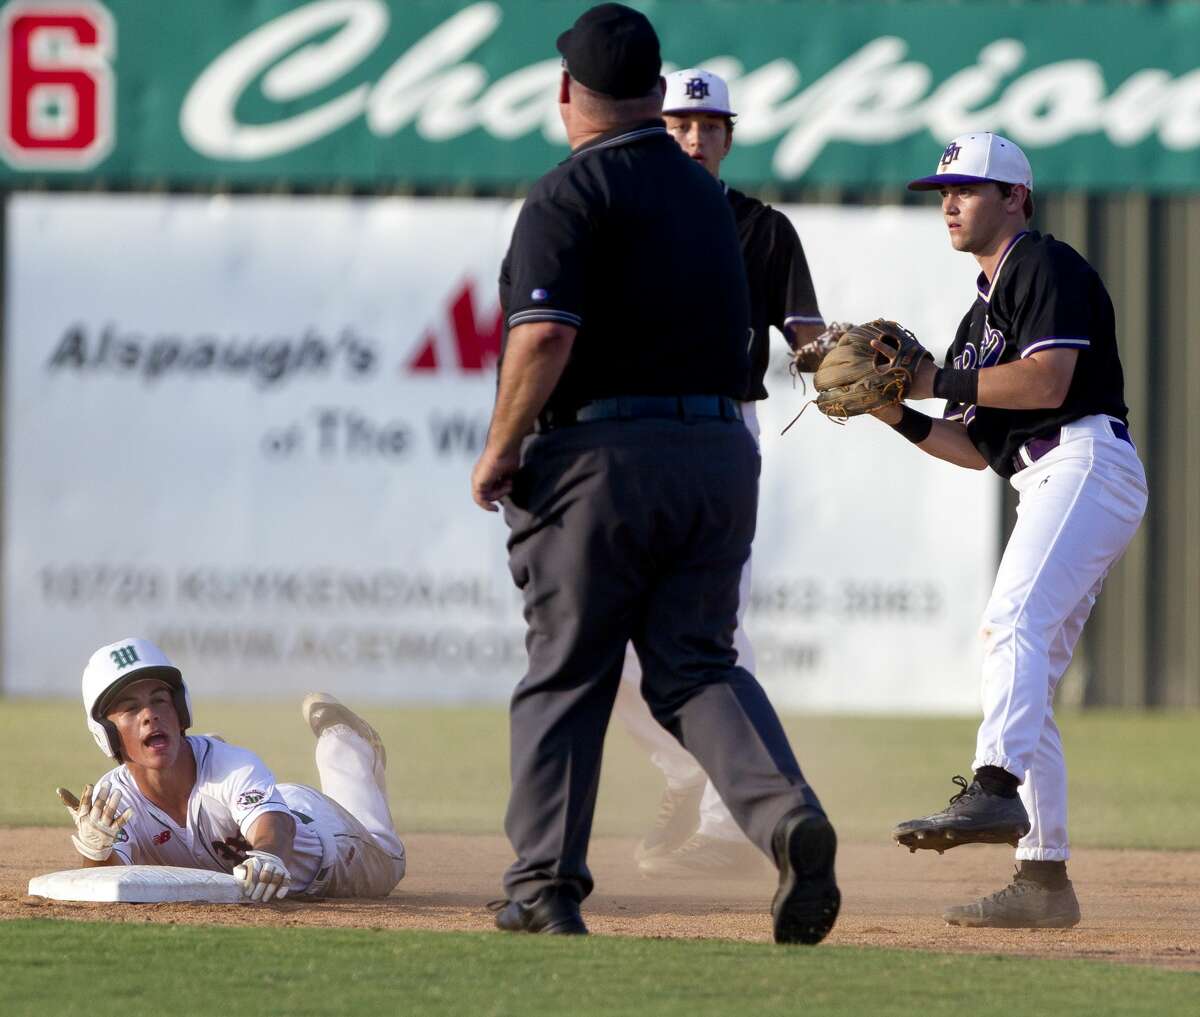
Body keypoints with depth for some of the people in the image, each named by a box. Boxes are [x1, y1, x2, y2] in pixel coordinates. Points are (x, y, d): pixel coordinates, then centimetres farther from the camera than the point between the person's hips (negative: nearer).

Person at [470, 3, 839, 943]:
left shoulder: (571, 195, -8)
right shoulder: (707, 194, 16)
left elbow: (545, 337, -20)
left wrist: (501, 450, -8)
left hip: (601, 458, -5)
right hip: (720, 453, 5)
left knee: (566, 675, 5)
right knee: (697, 664, 5)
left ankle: (545, 885, 9)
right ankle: (789, 816, -21)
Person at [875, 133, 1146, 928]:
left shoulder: (1045, 266, 0)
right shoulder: (985, 311, 28)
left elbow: (1047, 381, -15)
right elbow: (979, 448, 24)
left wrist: (939, 380, -9)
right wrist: (896, 413, 11)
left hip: (1086, 463, -10)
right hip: (1050, 487, 10)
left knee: (1013, 624, -29)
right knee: (1026, 678, 6)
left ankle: (996, 788, -49)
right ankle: (1044, 877, 6)